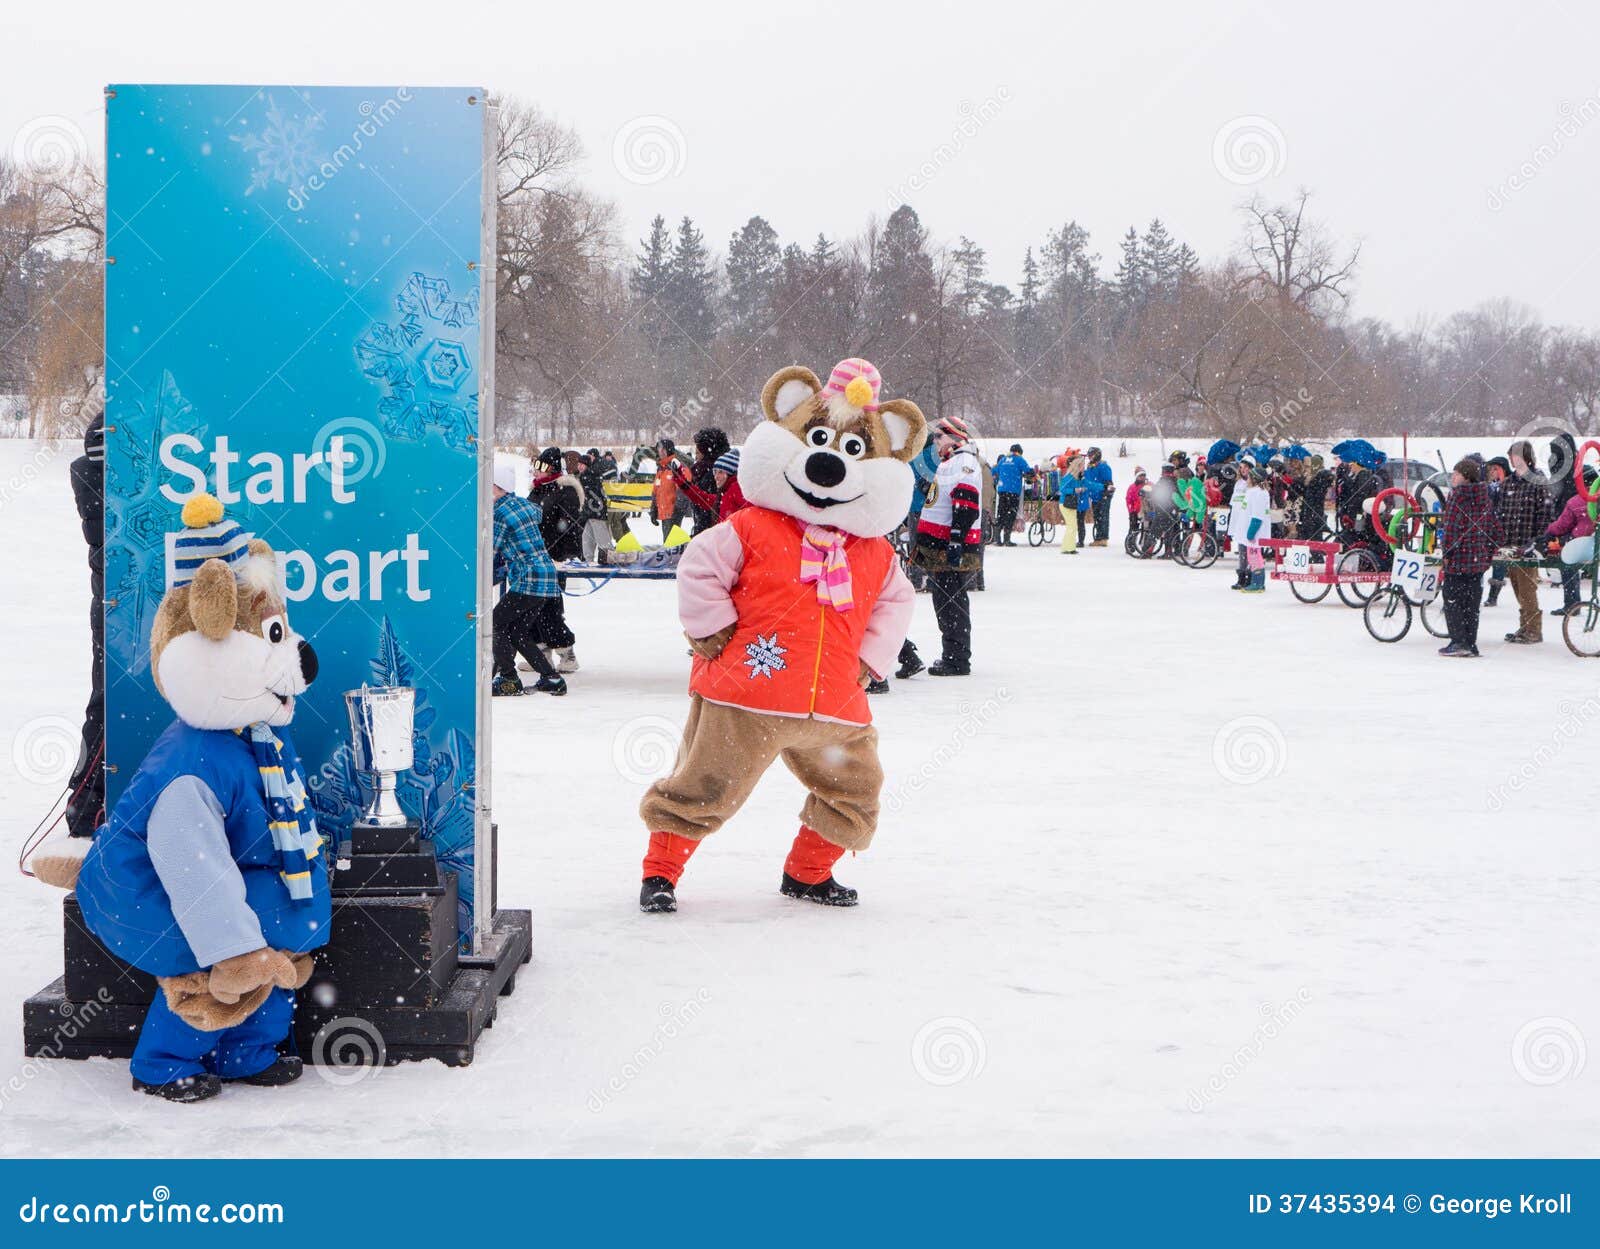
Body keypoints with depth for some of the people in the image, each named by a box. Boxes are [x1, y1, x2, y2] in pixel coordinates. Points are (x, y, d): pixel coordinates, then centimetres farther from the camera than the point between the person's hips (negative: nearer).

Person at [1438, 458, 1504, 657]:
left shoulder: (1457, 496, -12)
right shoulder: (1485, 499, 10)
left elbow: (1450, 528, -19)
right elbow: (1498, 534, 13)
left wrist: (1446, 553, -11)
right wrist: (1488, 554, 21)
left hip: (1457, 560, -7)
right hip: (1479, 561, 7)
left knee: (1452, 601, 2)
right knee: (1471, 605, 12)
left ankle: (1459, 642, -4)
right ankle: (1471, 644, 13)